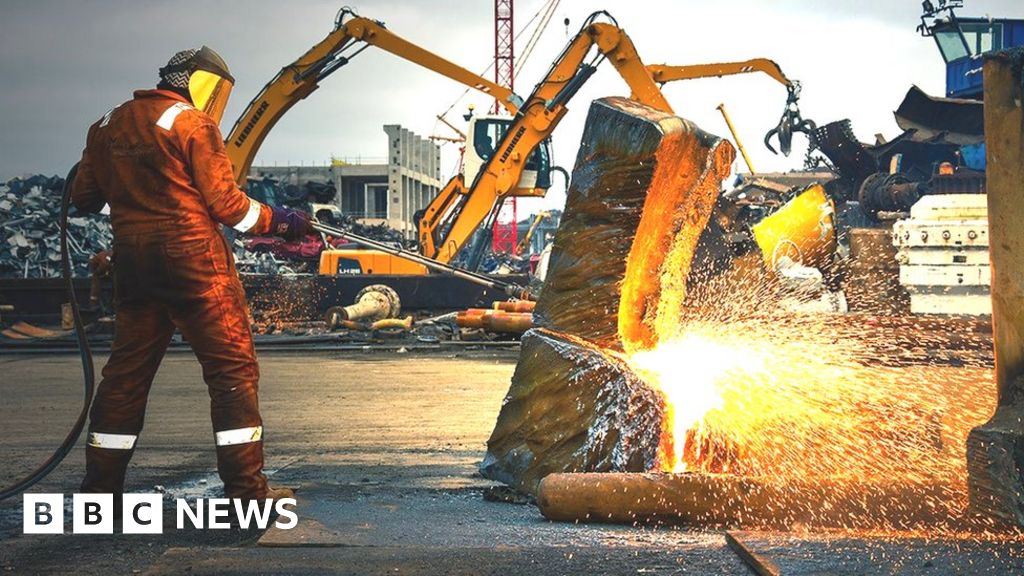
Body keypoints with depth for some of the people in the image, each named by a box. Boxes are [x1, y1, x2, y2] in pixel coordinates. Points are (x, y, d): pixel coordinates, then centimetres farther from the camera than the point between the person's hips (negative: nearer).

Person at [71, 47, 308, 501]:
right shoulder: (193, 123, -6)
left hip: (132, 259, 7)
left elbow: (83, 198, 17)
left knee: (127, 370, 13)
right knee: (233, 368, -1)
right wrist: (278, 222, 3)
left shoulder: (108, 126, 13)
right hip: (193, 259, -7)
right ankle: (246, 489, -2)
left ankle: (99, 488, 17)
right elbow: (225, 203, -9)